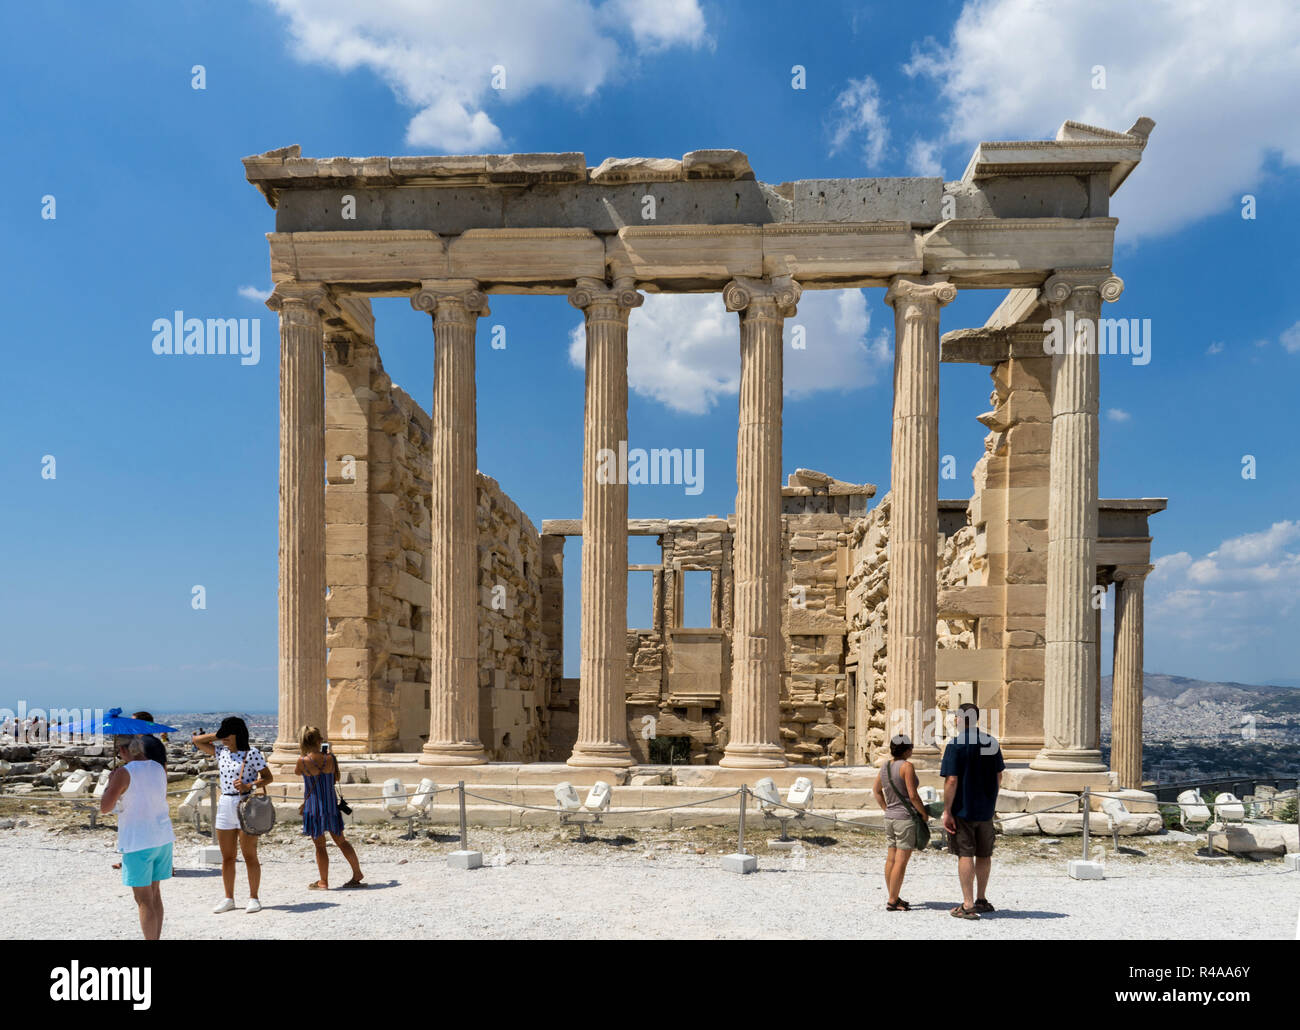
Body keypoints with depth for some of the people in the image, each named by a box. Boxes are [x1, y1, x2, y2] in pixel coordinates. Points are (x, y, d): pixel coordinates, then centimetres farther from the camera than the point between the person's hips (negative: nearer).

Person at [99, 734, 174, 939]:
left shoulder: (124, 773, -14)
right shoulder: (159, 769, 6)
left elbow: (105, 807, -11)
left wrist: (110, 782, 4)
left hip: (138, 842, -7)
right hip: (163, 838, 7)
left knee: (144, 900, 0)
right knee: (154, 894, 18)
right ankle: (156, 937, 25)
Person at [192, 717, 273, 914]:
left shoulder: (252, 753, -7)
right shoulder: (221, 751, 10)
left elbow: (268, 777, -7)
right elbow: (196, 740, 15)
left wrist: (249, 786, -21)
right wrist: (218, 736, 6)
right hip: (224, 805, 5)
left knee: (250, 856, 1)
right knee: (227, 857, 10)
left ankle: (253, 898, 9)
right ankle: (228, 898, 20)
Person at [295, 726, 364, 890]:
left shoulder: (303, 762, -15)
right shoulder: (331, 759, -7)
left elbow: (296, 771, 8)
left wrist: (304, 754, 5)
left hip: (313, 806, -3)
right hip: (331, 804, 3)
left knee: (320, 845, 5)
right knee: (341, 841, 15)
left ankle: (323, 882, 12)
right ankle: (357, 874, 20)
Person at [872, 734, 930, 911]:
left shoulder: (886, 766, 8)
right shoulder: (906, 766, -16)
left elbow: (877, 790, 19)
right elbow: (913, 795, -17)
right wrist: (924, 813, -4)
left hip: (890, 817, 8)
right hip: (906, 818, -8)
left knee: (891, 859, 12)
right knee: (901, 860, -4)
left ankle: (894, 898, 20)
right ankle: (892, 901, -3)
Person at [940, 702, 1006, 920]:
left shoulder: (956, 745, -13)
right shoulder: (992, 743, 4)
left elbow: (952, 781, -18)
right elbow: (999, 777, 10)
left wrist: (947, 811, -13)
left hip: (963, 810, -5)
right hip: (986, 810, 5)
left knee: (965, 854, -1)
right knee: (984, 854, 15)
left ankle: (968, 905, 1)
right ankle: (981, 900, 27)